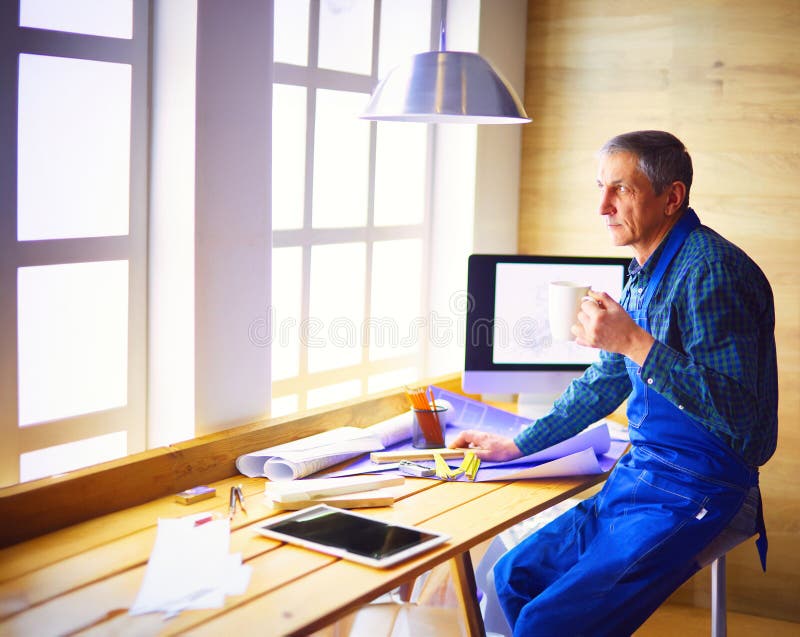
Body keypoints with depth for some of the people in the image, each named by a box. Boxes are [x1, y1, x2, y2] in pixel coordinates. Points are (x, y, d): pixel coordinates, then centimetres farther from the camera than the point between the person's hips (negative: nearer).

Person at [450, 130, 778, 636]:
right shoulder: (646, 272, 11)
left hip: (693, 498, -9)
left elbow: (737, 411, -26)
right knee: (514, 577, 9)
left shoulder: (710, 269, -19)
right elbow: (606, 382, 22)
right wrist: (517, 445, 20)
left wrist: (633, 342, -30)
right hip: (640, 479, 10)